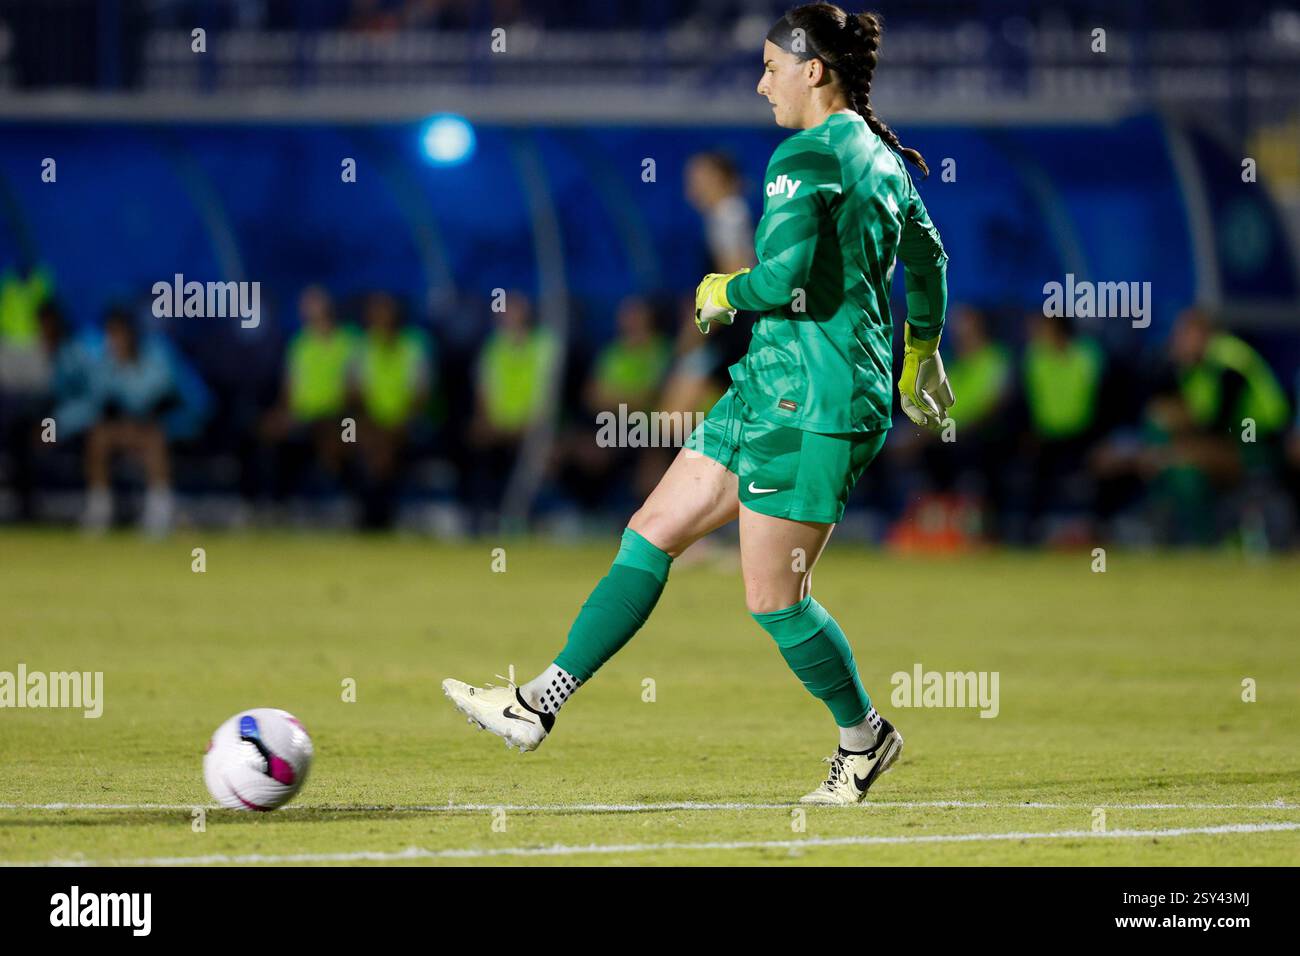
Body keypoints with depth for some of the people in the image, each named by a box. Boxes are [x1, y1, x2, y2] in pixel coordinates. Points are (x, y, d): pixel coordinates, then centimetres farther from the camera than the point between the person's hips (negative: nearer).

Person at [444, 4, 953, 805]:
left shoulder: (807, 156, -15)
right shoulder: (881, 158, 15)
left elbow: (786, 275, -27)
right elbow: (929, 260, 28)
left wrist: (724, 293, -6)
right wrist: (920, 355, 42)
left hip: (811, 402, -10)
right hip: (771, 387, 10)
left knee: (773, 599, -2)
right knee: (652, 534, 8)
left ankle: (865, 736, 18)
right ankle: (540, 704, 7)